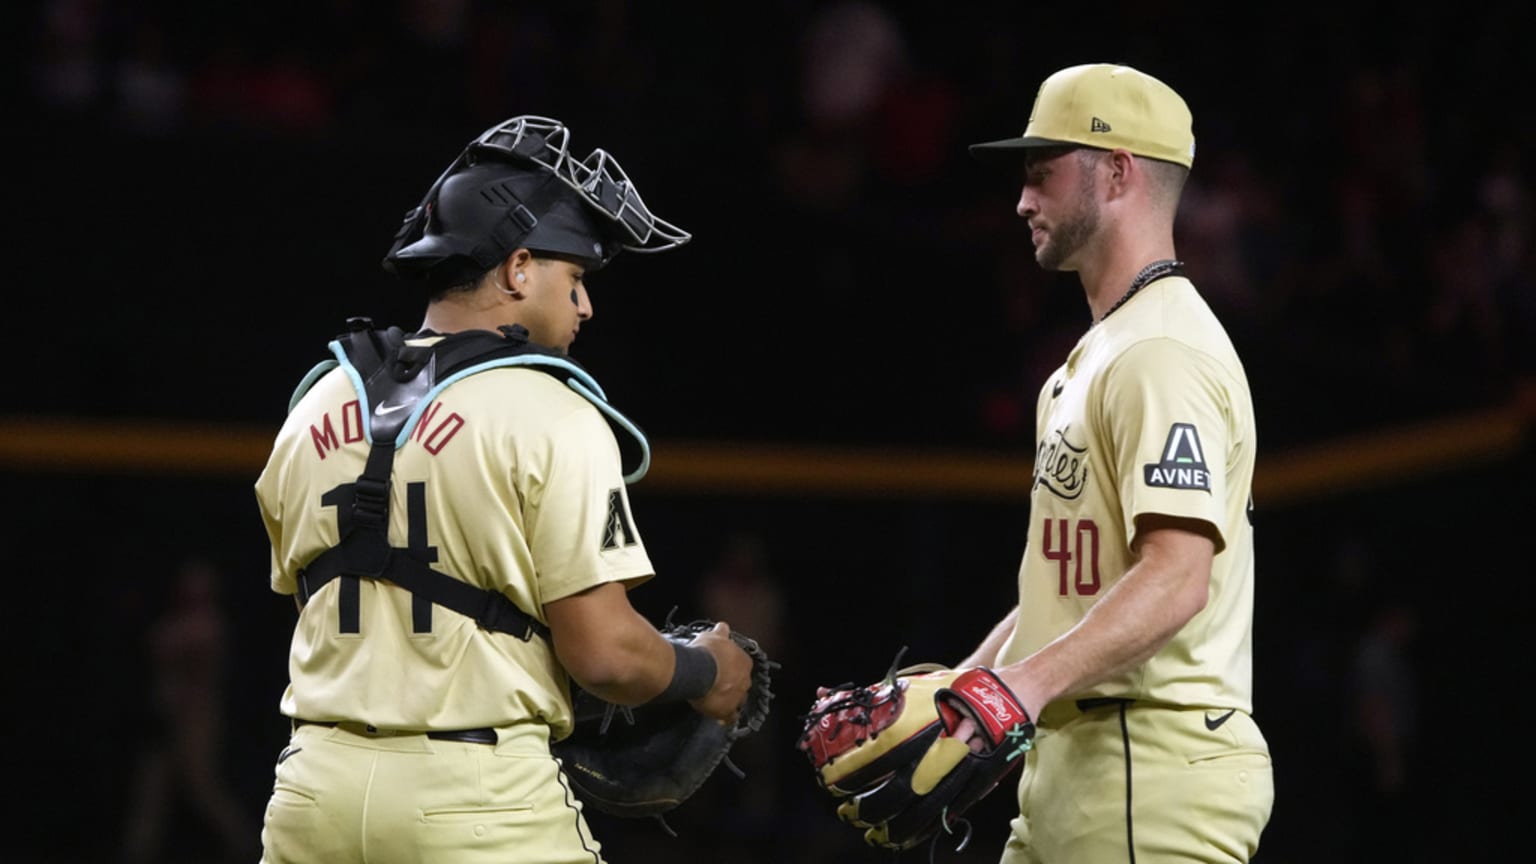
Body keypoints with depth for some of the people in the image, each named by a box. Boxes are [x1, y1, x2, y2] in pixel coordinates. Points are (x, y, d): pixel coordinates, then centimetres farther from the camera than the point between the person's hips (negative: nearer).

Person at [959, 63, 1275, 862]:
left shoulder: (1164, 353, -13)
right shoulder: (1095, 356, 22)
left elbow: (1177, 578, -25)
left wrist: (1029, 682, -36)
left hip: (1156, 772, -11)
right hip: (1071, 761, 11)